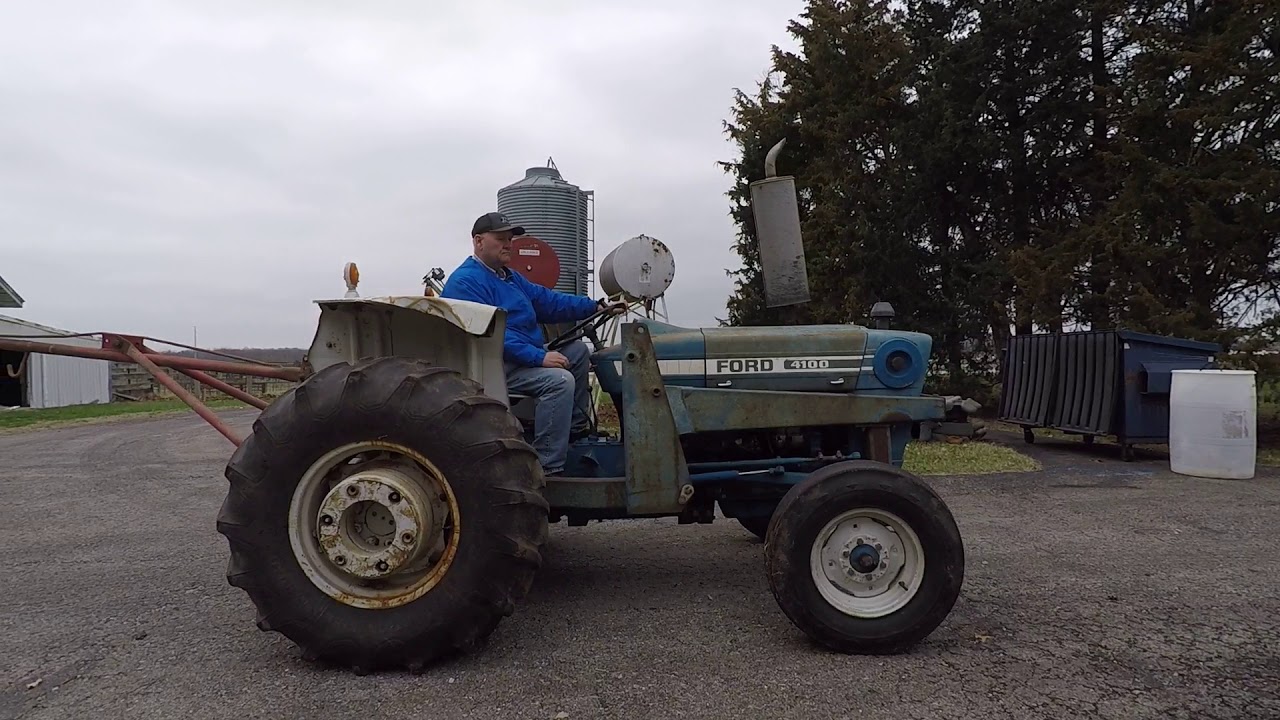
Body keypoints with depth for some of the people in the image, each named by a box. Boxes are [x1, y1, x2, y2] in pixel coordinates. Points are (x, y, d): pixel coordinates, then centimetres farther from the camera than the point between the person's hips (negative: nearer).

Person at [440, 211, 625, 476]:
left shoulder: (509, 276, 20)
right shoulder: (465, 282, -13)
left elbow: (547, 301, 15)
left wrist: (595, 307, 4)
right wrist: (538, 357, -29)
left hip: (526, 355, 11)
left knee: (578, 350, 13)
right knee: (559, 380, -28)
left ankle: (576, 428, 10)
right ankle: (548, 469, -28)